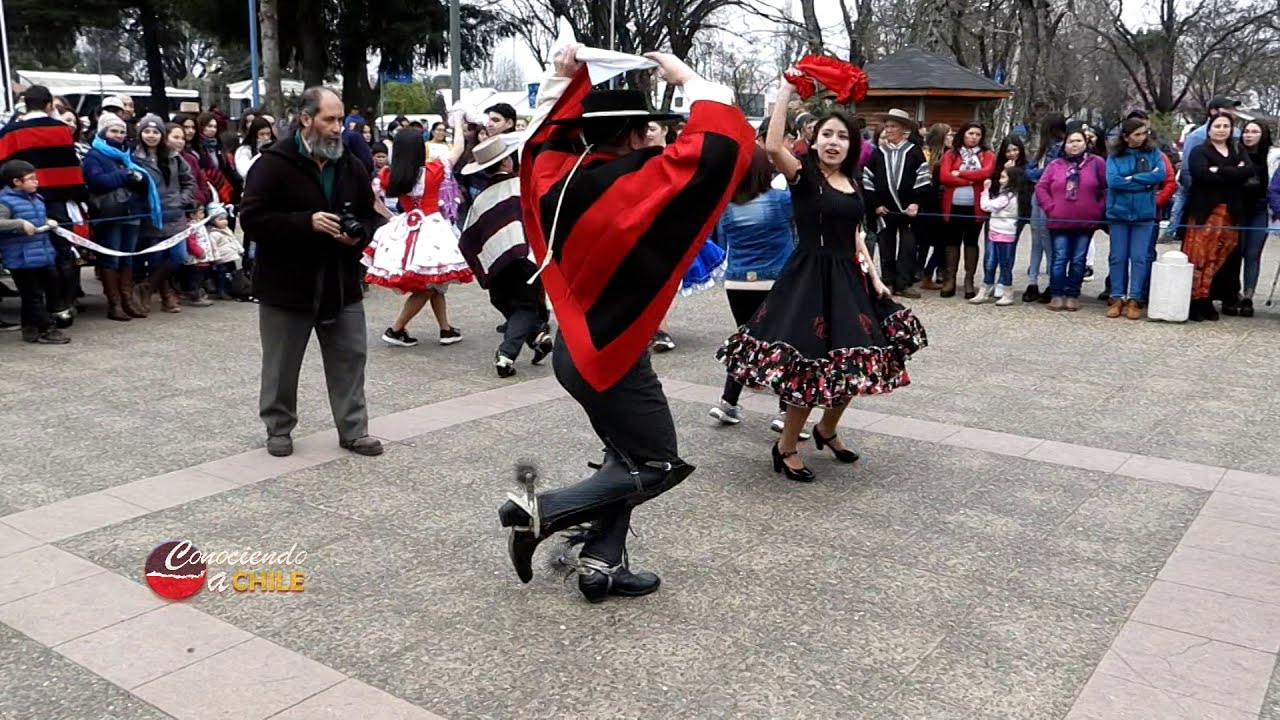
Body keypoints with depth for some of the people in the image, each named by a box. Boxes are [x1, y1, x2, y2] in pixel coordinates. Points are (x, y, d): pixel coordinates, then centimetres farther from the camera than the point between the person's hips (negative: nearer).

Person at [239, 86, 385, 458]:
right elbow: (252, 217, -15)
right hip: (287, 285, -4)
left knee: (350, 358, 7)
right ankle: (278, 429, 26)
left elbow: (369, 215, 16)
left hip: (342, 284, 4)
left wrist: (359, 235, -7)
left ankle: (354, 430, 18)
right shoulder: (274, 163, -10)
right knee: (282, 366, 9)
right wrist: (306, 222, -24)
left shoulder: (352, 166, 7)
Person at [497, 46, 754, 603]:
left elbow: (545, 135, 23)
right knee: (658, 466, 6)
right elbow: (727, 142, -24)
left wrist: (565, 79, 17)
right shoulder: (637, 185, -22)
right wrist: (689, 82, -12)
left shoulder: (558, 176, -1)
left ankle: (601, 564, 22)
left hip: (575, 346, 9)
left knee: (628, 456, 21)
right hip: (613, 353, -9)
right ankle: (542, 510, 0)